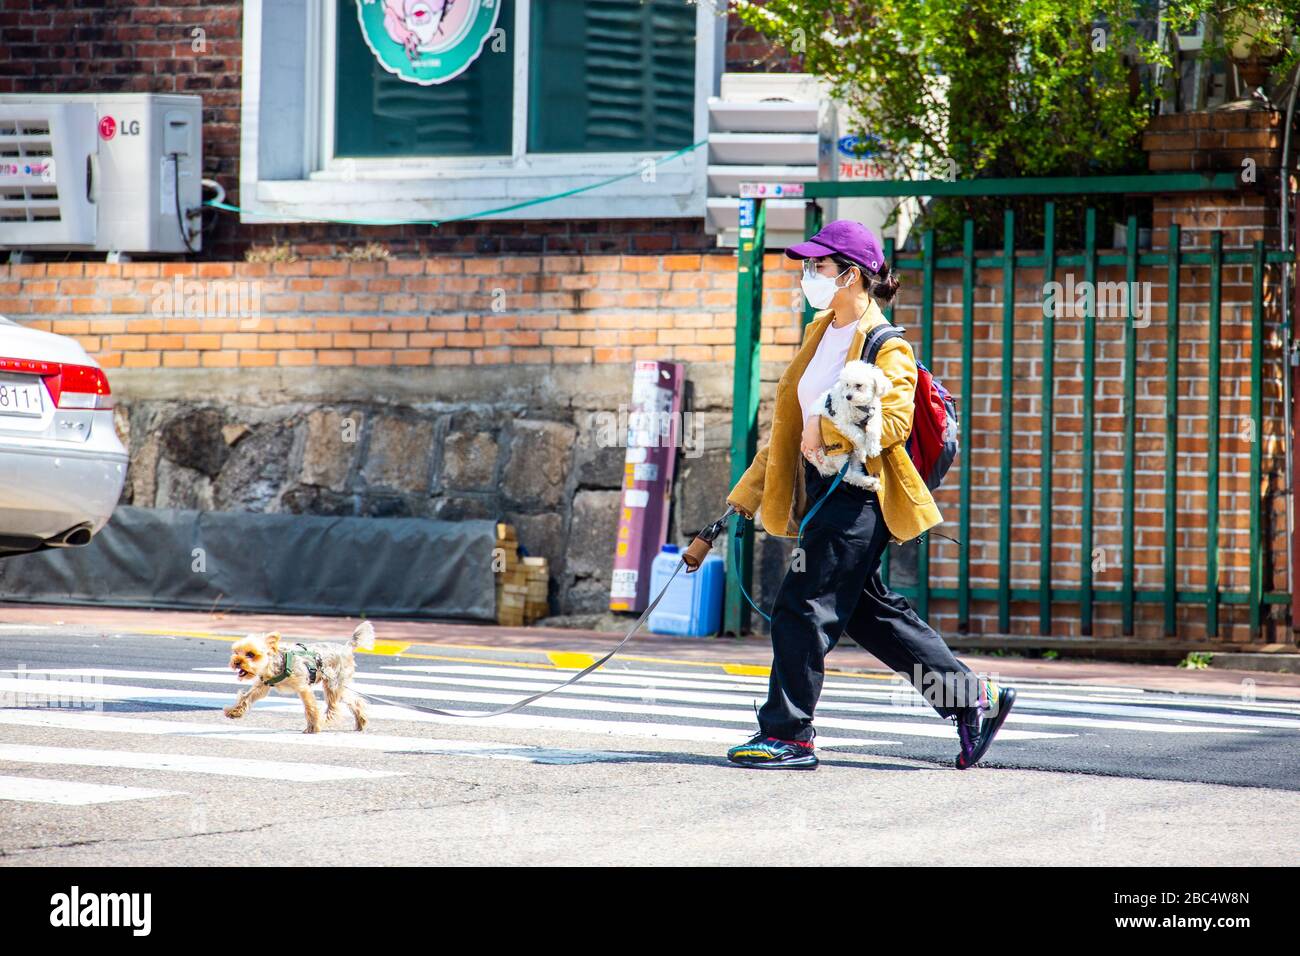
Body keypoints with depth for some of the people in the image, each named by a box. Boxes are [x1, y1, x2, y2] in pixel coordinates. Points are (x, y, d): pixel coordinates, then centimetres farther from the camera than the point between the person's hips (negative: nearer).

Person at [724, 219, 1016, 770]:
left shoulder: (886, 346, -10)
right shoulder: (819, 334, 17)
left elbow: (895, 420, -23)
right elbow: (791, 422, 21)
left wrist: (827, 430, -24)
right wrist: (749, 491, 20)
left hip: (860, 495, -10)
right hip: (822, 491, 10)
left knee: (802, 605, -11)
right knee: (868, 612, 13)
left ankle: (787, 735, -6)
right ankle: (973, 699, 20)